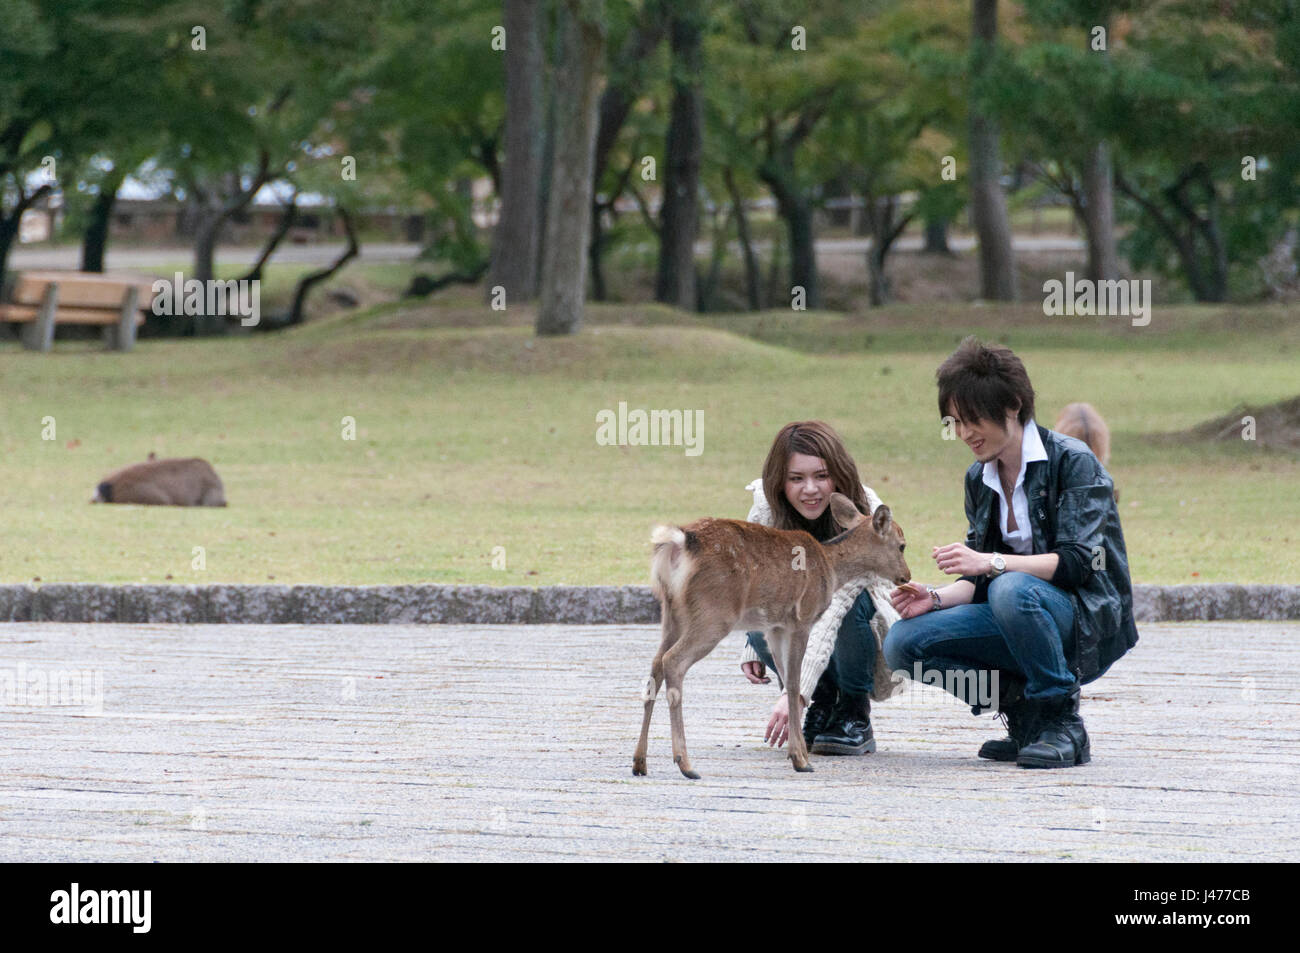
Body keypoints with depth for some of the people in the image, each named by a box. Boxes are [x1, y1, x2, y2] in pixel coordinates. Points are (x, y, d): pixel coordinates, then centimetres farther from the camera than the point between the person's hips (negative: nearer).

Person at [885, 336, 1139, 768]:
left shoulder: (1071, 461, -12)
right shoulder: (979, 479, 9)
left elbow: (1077, 562, -21)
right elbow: (979, 581, 11)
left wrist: (991, 562, -30)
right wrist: (936, 598, -11)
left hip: (1090, 621, -7)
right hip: (1019, 618, 7)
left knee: (1012, 589, -39)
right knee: (904, 643, -13)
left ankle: (1062, 720, -20)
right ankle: (1024, 712, -2)